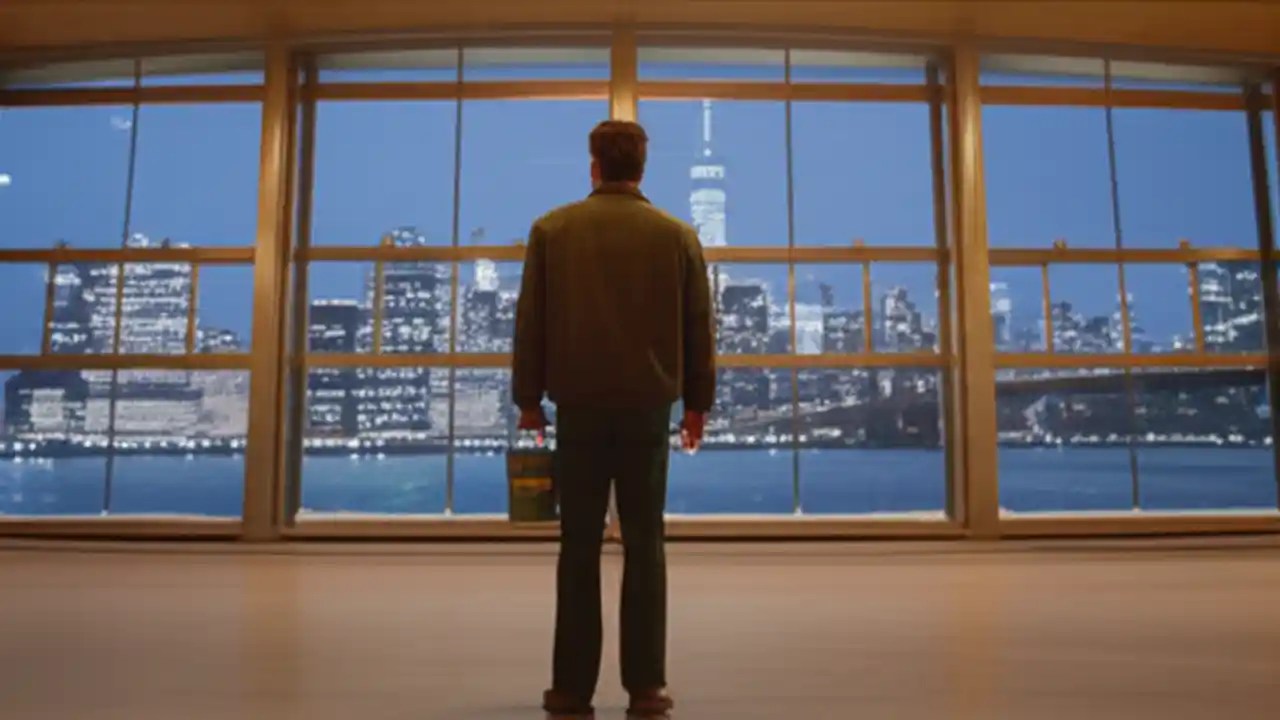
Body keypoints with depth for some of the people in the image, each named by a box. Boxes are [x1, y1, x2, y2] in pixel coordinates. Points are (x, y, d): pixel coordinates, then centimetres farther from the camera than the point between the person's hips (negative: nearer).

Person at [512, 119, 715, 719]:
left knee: (579, 546, 5)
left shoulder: (551, 229, 2)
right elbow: (698, 326, 5)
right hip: (648, 406, 1)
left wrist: (528, 399, 9)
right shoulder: (678, 235, 4)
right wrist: (697, 403, 13)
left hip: (578, 405, 0)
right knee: (644, 545, 5)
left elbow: (530, 320, 2)